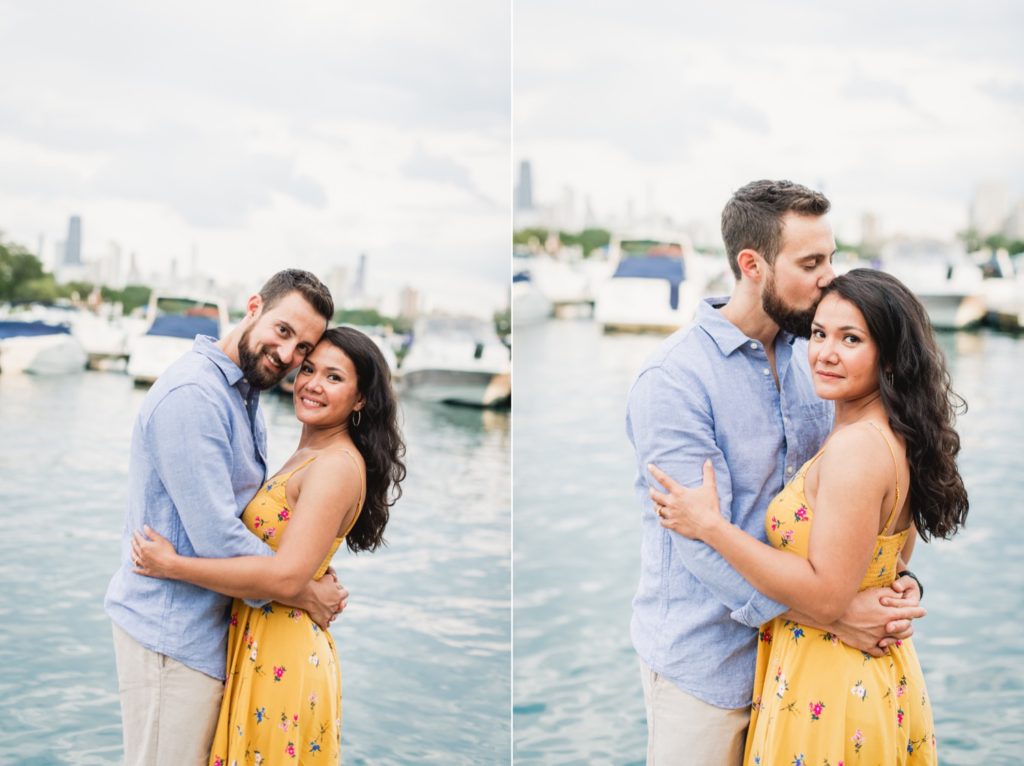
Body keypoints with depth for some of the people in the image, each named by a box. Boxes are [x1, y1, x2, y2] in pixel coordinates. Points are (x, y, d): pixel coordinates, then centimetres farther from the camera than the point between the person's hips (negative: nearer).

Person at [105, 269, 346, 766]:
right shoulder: (193, 394, -21)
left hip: (208, 624, 10)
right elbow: (216, 538, -24)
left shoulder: (244, 396, 12)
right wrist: (305, 593, -12)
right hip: (172, 630, -10)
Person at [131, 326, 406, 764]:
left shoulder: (337, 465, -18)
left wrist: (172, 566, -19)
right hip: (256, 646, 9)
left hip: (281, 660, -9)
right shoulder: (306, 456, 10)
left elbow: (286, 578, -26)